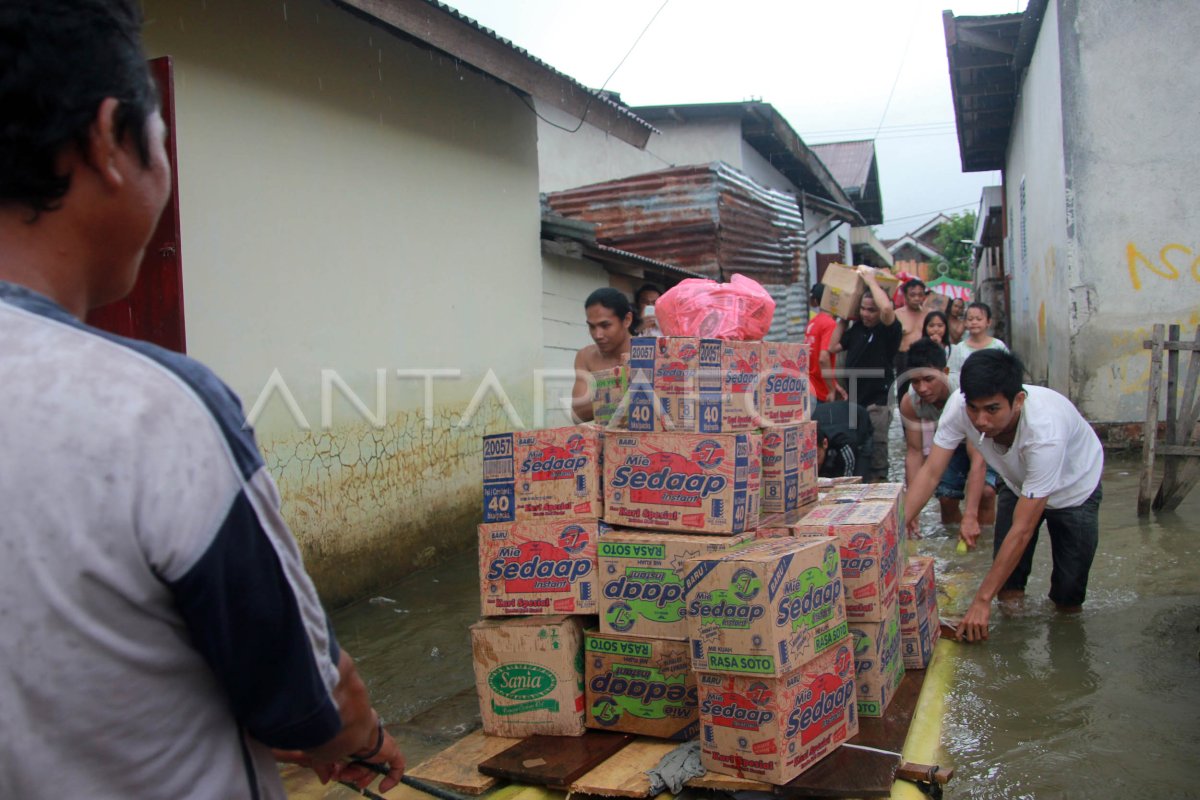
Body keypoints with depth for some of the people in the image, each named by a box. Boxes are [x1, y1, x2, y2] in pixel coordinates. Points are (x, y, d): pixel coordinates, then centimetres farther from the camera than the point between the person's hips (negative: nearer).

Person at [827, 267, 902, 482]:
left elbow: (887, 308, -31)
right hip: (852, 402, 8)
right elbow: (833, 347, 18)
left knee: (875, 459, -4)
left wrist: (870, 279, -18)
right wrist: (843, 319, 14)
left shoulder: (889, 330, -10)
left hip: (876, 405, -7)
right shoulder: (857, 328, 11)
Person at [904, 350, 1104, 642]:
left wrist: (982, 599, -35)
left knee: (1068, 596, -1)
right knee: (1008, 586, -4)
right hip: (1019, 484, 3)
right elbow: (930, 473, -26)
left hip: (1074, 489, -3)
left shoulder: (1045, 431, -44)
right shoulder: (960, 406, -33)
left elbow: (1022, 529, -38)